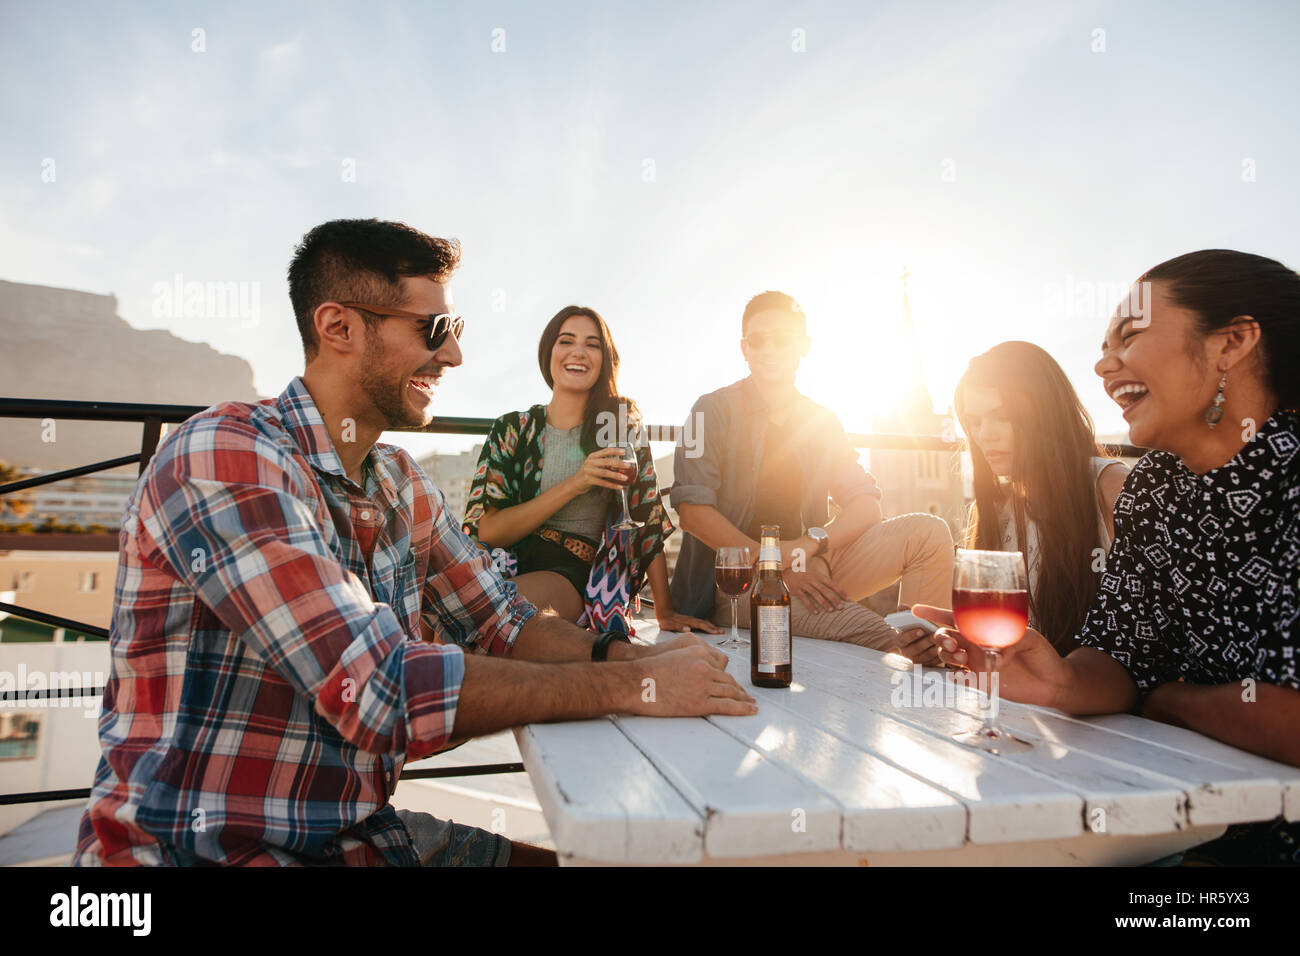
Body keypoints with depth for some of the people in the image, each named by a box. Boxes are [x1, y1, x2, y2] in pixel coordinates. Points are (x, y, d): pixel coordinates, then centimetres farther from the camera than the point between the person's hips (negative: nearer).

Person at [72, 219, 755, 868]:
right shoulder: (225, 457, -21)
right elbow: (384, 691, -29)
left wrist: (631, 655, -11)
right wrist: (632, 686, -24)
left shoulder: (403, 486, 5)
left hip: (360, 834, 7)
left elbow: (501, 625, 8)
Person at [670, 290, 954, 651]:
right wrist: (777, 566, -19)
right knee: (875, 636, -31)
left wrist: (811, 544, -16)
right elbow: (693, 511, -11)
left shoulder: (823, 423, 14)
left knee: (928, 532, -13)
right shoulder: (714, 410, -1)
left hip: (809, 567, 6)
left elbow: (866, 505, 5)